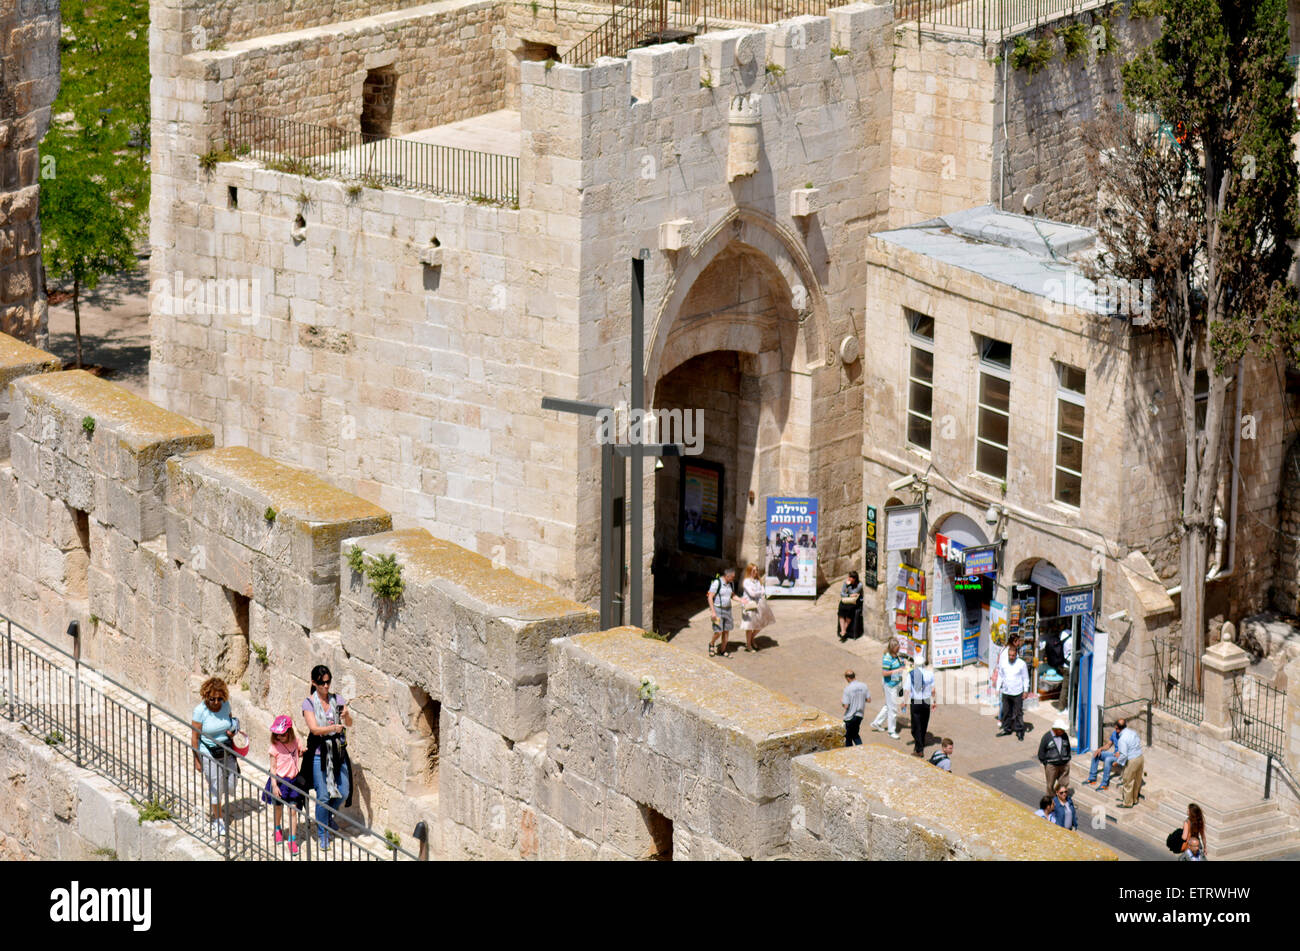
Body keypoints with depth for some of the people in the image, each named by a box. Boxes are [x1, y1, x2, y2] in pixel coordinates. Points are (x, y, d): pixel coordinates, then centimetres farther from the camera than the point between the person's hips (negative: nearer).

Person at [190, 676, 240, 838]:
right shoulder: (200, 711, -20)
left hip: (227, 750, 4)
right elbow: (195, 737, -14)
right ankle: (218, 818, 23)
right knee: (214, 787, 4)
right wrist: (197, 760, -12)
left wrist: (232, 731, -6)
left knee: (231, 785, 8)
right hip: (209, 753, -4)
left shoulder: (225, 705, -7)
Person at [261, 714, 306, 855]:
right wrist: (274, 785, -14)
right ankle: (278, 829, 44)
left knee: (293, 811, 0)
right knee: (279, 809, 16)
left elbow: (300, 753, 15)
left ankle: (292, 840, 7)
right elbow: (273, 767, -10)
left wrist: (304, 752, -11)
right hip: (279, 781, -2)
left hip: (293, 780, 2)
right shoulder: (275, 746, -13)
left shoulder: (295, 741, -4)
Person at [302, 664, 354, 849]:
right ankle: (322, 835, 16)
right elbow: (314, 728, -18)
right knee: (323, 796, -1)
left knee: (343, 792, 7)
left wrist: (347, 714, -27)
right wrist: (333, 728, -34)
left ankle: (330, 815, 40)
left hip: (338, 752, 4)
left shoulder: (337, 700, 4)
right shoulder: (309, 703, -7)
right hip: (319, 754, -4)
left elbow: (349, 723, -4)